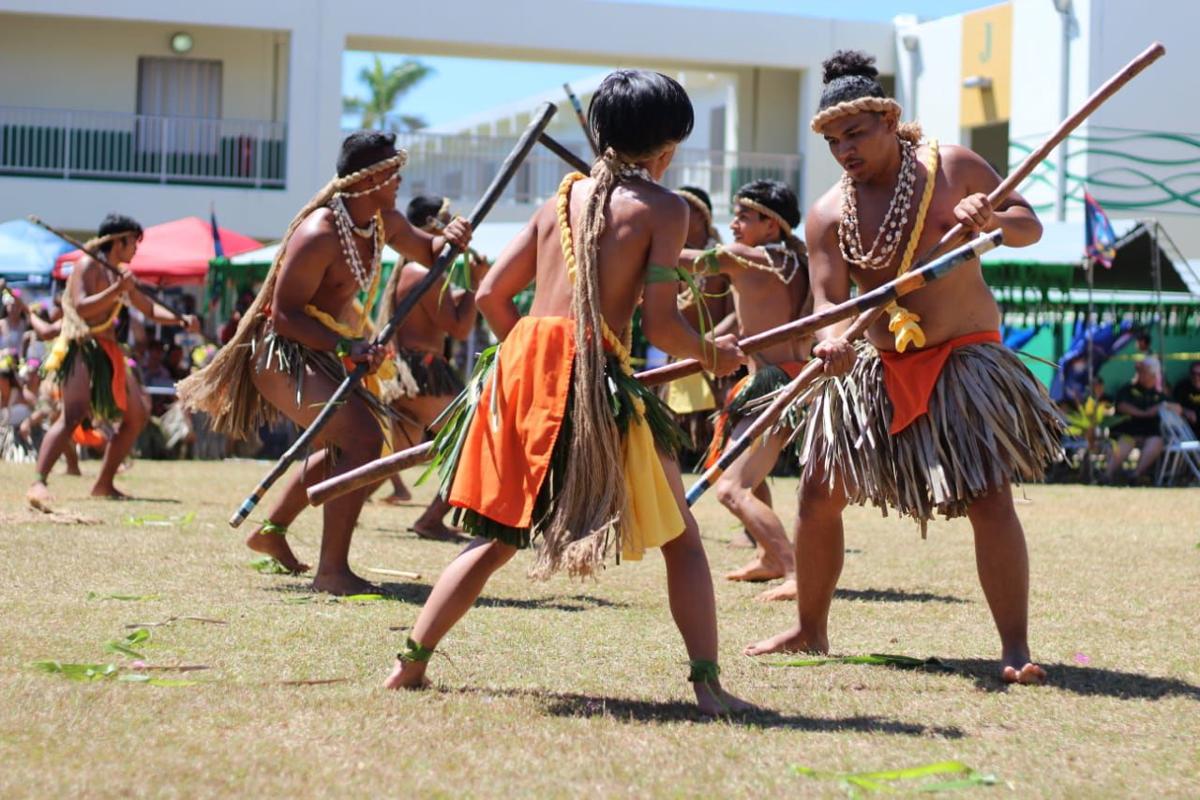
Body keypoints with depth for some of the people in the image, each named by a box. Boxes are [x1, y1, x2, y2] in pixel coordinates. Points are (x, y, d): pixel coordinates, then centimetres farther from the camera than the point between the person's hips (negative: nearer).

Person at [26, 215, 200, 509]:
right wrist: (117, 290, -28)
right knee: (74, 414, -27)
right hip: (80, 347, -10)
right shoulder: (88, 265, -7)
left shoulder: (120, 273, 18)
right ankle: (38, 483, -34)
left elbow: (149, 309, 25)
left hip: (108, 350, 10)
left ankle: (104, 484, 18)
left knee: (137, 414, 11)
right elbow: (81, 308, -21)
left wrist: (182, 320, 9)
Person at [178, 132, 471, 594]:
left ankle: (271, 530, 43)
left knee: (344, 444, 26)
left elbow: (427, 253, 18)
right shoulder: (319, 235, -26)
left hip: (325, 351, 10)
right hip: (284, 353, -10)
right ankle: (332, 570, -24)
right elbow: (284, 314, -25)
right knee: (363, 439, -24)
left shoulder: (383, 222, 1)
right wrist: (347, 349, -35)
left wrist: (449, 241, -7)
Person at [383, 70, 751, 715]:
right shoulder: (662, 208, 1)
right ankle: (707, 683, -2)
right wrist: (711, 354, 12)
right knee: (680, 540, 7)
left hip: (520, 367, 5)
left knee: (499, 534, 19)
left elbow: (491, 294, 14)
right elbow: (660, 325, -6)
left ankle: (411, 661, 15)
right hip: (595, 377, -5)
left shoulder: (565, 196, 16)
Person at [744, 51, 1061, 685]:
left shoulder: (951, 167, -5)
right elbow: (828, 298, -10)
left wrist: (992, 220, -21)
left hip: (964, 359, -3)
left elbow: (1029, 226, 2)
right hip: (876, 369, 3)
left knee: (989, 498, -15)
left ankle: (1015, 649, -8)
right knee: (819, 494, 3)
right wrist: (831, 340, -33)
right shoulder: (828, 215, -3)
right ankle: (810, 630, 20)